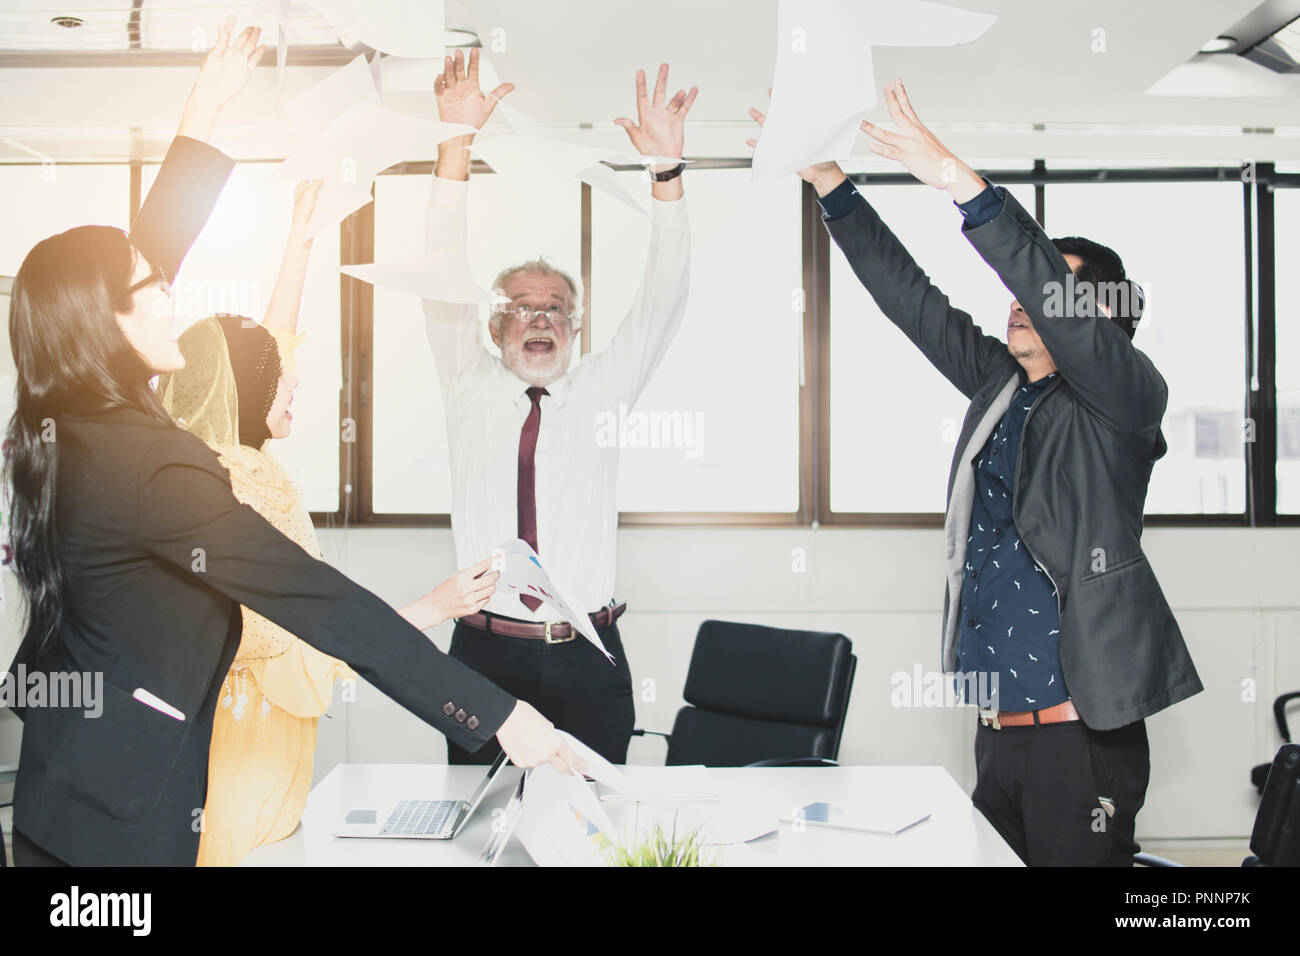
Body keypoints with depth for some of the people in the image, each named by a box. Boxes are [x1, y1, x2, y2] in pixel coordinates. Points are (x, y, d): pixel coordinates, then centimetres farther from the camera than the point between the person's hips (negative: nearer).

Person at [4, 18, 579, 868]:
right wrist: (496, 714, -32)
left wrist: (201, 119, 16)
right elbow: (319, 600, -32)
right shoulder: (149, 465, -27)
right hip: (129, 815, -9)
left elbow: (147, 249, 10)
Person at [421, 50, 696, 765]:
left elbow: (662, 300, -2)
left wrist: (665, 170, -14)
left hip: (587, 660, 0)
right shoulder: (470, 389, 7)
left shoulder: (602, 392, 8)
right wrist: (456, 142, -12)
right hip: (485, 653, 0)